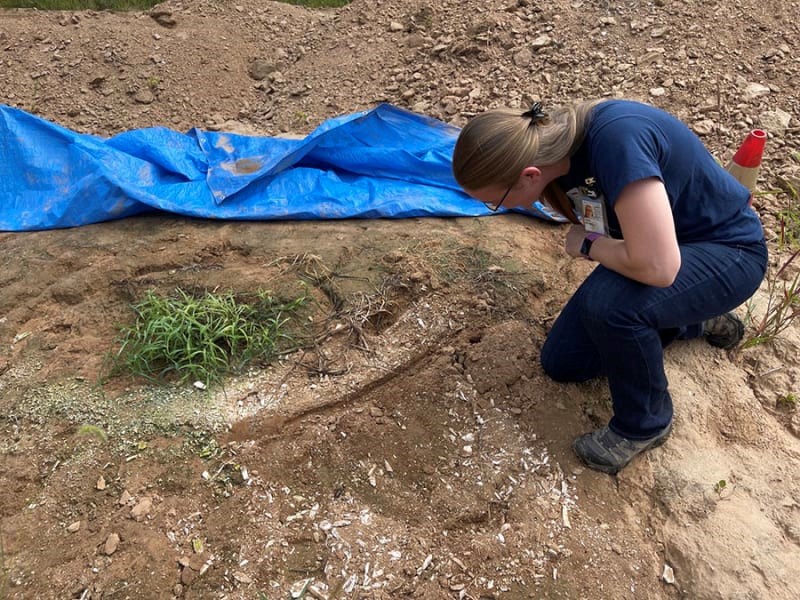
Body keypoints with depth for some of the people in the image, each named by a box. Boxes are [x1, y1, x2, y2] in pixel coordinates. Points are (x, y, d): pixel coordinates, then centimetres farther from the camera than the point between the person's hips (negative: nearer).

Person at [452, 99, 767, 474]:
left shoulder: (616, 140, -38)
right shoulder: (552, 145, -13)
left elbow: (657, 267, -41)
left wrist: (586, 244, -24)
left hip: (730, 252, -7)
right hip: (648, 246, 8)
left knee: (609, 303, -37)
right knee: (560, 362, 6)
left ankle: (645, 422, -6)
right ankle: (697, 319, 22)